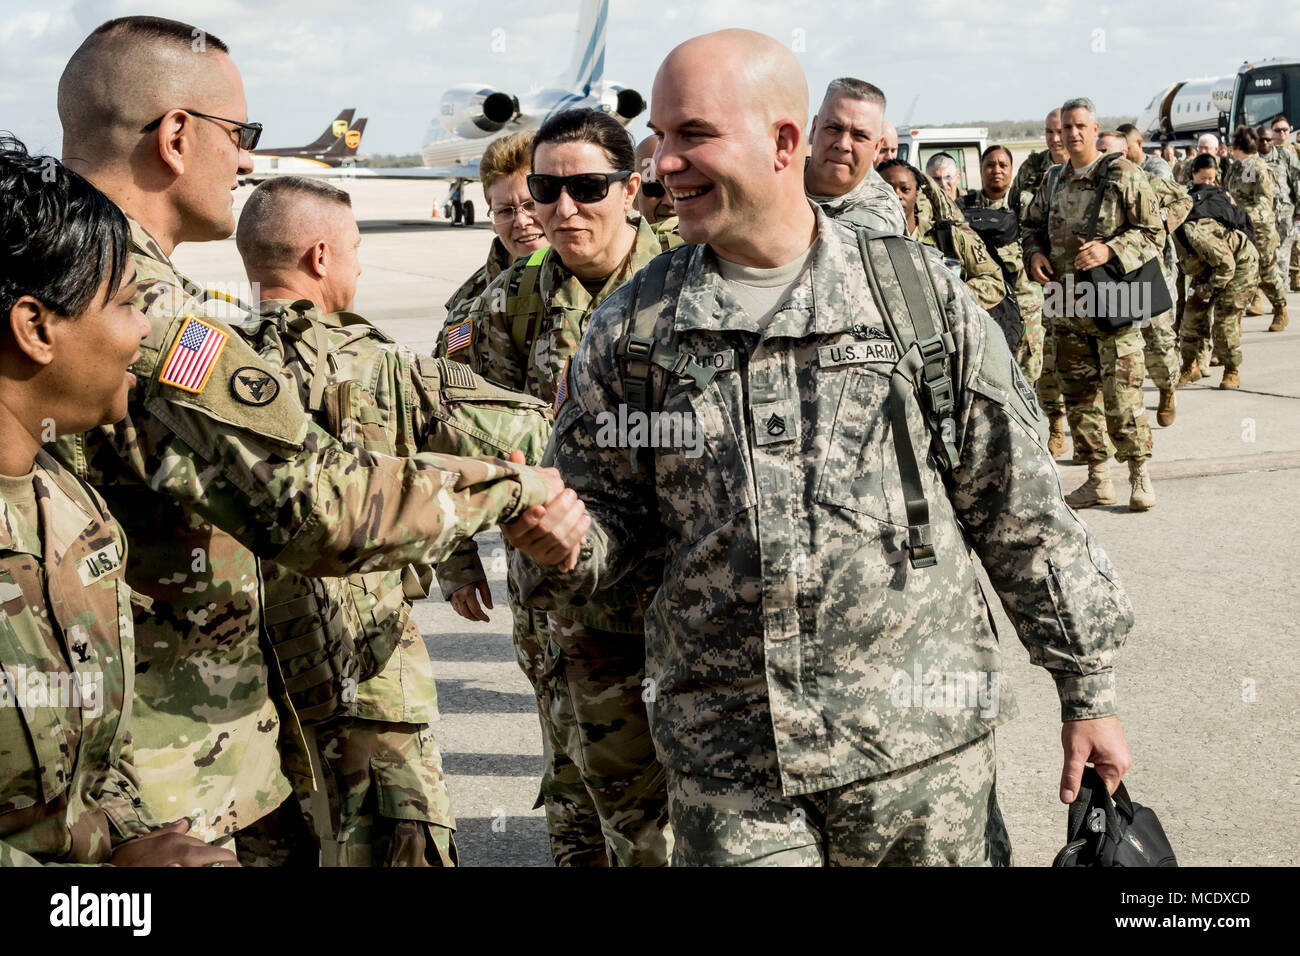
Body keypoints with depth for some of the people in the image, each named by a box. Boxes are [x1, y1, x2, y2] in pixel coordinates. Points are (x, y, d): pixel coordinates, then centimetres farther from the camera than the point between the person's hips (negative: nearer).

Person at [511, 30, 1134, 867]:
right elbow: (608, 512, 9)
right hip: (728, 773, 1)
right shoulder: (631, 328, 3)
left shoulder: (921, 293, -1)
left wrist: (1089, 688, 6)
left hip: (924, 749, -1)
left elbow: (1022, 512, 3)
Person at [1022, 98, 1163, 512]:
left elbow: (1152, 231, -5)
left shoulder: (1123, 175, -3)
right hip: (1067, 304, 6)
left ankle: (1140, 475, 3)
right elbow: (1030, 224, 25)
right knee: (1078, 392, 8)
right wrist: (1035, 253, 4)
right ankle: (1098, 479, 17)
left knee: (1122, 394, -9)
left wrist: (1108, 250, -19)